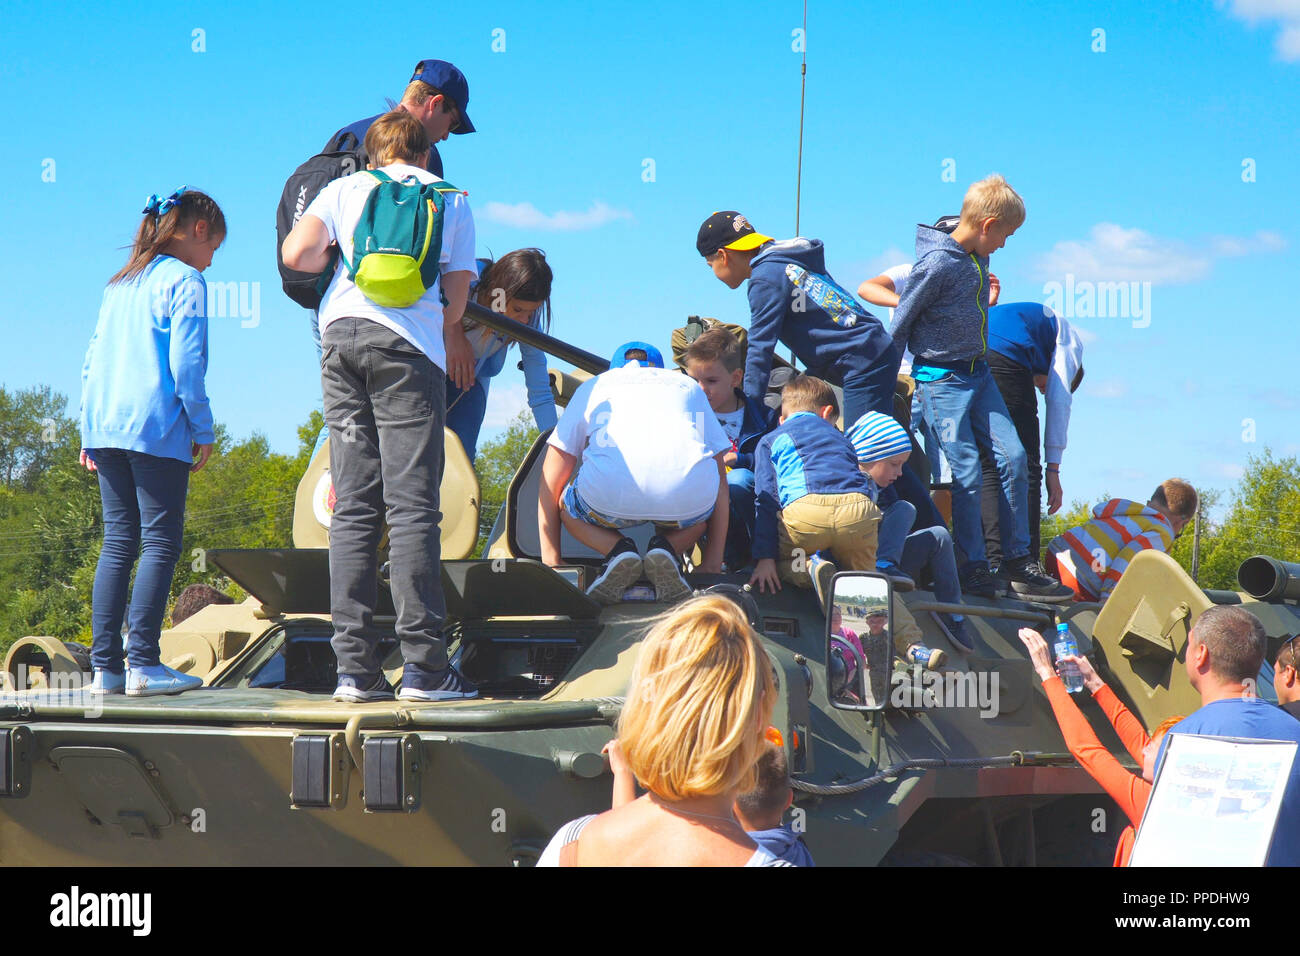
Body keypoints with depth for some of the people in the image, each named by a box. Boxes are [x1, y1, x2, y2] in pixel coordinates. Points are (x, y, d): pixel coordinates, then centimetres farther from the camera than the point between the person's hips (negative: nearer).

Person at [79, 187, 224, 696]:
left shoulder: (118, 285, 21)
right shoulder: (185, 281, -2)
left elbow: (93, 358, 19)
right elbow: (185, 363, -10)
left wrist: (89, 431, 19)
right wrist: (204, 430, -5)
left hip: (106, 427, 7)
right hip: (158, 429, -7)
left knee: (117, 544, 6)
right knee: (160, 544, -6)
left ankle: (105, 666, 1)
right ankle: (142, 664, -12)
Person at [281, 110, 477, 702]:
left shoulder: (344, 188, 19)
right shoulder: (451, 199, 16)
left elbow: (295, 254, 5)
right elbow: (457, 294, 11)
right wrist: (452, 336, 32)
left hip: (342, 334, 3)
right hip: (411, 344, -3)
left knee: (353, 506, 2)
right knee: (411, 506, -7)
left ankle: (355, 668, -2)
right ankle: (423, 666, -11)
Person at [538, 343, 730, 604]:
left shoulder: (592, 386, 33)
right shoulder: (689, 386, 36)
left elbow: (550, 485, 28)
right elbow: (719, 484, 31)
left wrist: (550, 562, 31)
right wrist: (713, 563, 32)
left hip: (610, 496, -1)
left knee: (567, 505, 33)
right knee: (703, 510, 37)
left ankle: (618, 551, 2)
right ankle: (666, 549, 3)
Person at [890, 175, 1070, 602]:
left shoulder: (978, 259, 6)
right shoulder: (937, 264, -18)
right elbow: (900, 324, -11)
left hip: (978, 372, 8)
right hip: (941, 379, -8)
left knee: (1013, 458, -1)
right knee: (967, 474, -10)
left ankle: (1018, 561, 6)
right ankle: (974, 568, 1)